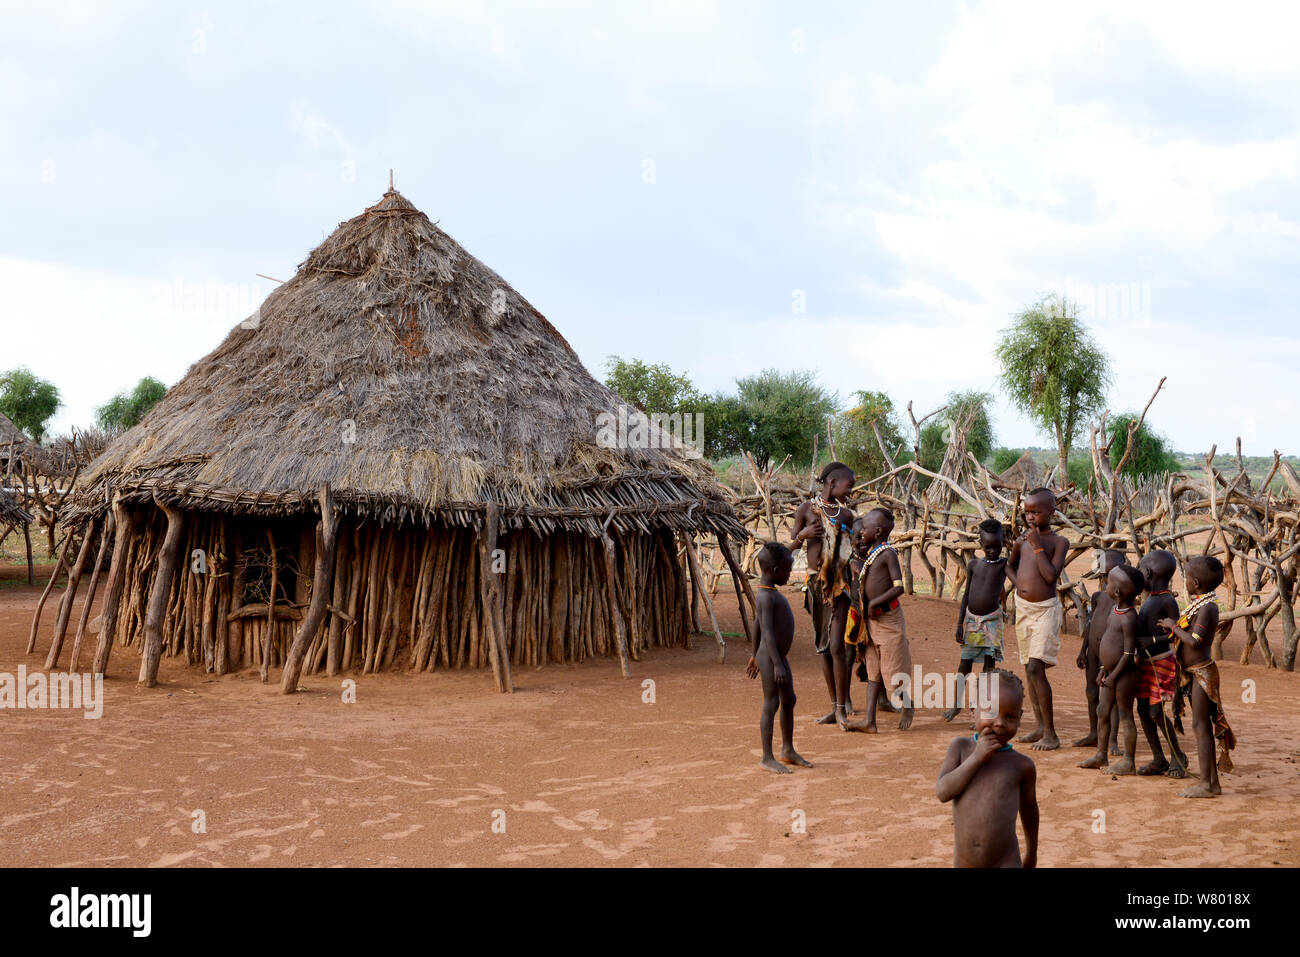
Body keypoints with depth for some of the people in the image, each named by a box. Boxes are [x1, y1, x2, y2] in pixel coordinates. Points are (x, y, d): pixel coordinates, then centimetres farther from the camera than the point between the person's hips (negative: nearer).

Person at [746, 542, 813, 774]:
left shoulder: (769, 593, 12)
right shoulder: (767, 597, -19)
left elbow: (758, 627, 21)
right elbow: (767, 631, -26)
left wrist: (755, 655, 27)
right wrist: (777, 663, -29)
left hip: (779, 656, 10)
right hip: (770, 659, -10)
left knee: (789, 701, 15)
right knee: (771, 704, -4)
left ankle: (788, 750, 27)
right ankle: (767, 757, 3)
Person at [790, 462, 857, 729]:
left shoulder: (846, 514, 6)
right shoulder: (806, 509, 3)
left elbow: (853, 549, 14)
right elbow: (792, 546, 7)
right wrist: (803, 534, -12)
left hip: (839, 584, -1)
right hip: (815, 581, 1)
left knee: (836, 647, -10)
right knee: (822, 647, 8)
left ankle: (842, 709, -4)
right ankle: (834, 707, 17)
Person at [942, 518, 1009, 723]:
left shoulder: (1004, 563, -4)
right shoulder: (974, 564, 2)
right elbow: (966, 595, 6)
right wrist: (959, 624, 3)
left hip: (992, 619, -3)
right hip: (972, 619, 3)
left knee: (990, 661, -6)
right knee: (965, 662, 9)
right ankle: (957, 703, 24)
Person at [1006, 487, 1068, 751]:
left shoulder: (1059, 541, -7)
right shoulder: (1022, 540, 6)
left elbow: (1051, 575, -20)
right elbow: (1010, 565, 25)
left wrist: (1038, 546, -17)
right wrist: (1018, 584, 7)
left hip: (1046, 609, -6)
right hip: (1023, 608, 6)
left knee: (1035, 669, -15)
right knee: (1029, 669, 10)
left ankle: (1051, 734, -8)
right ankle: (1040, 727, 20)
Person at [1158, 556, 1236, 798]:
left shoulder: (1206, 608, -18)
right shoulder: (1202, 605, 11)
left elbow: (1194, 641, -26)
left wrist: (1173, 626, -14)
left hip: (1202, 672, -10)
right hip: (1196, 673, 10)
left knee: (1200, 726, -7)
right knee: (1203, 726, 12)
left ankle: (1206, 784, -4)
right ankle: (1213, 783, 18)